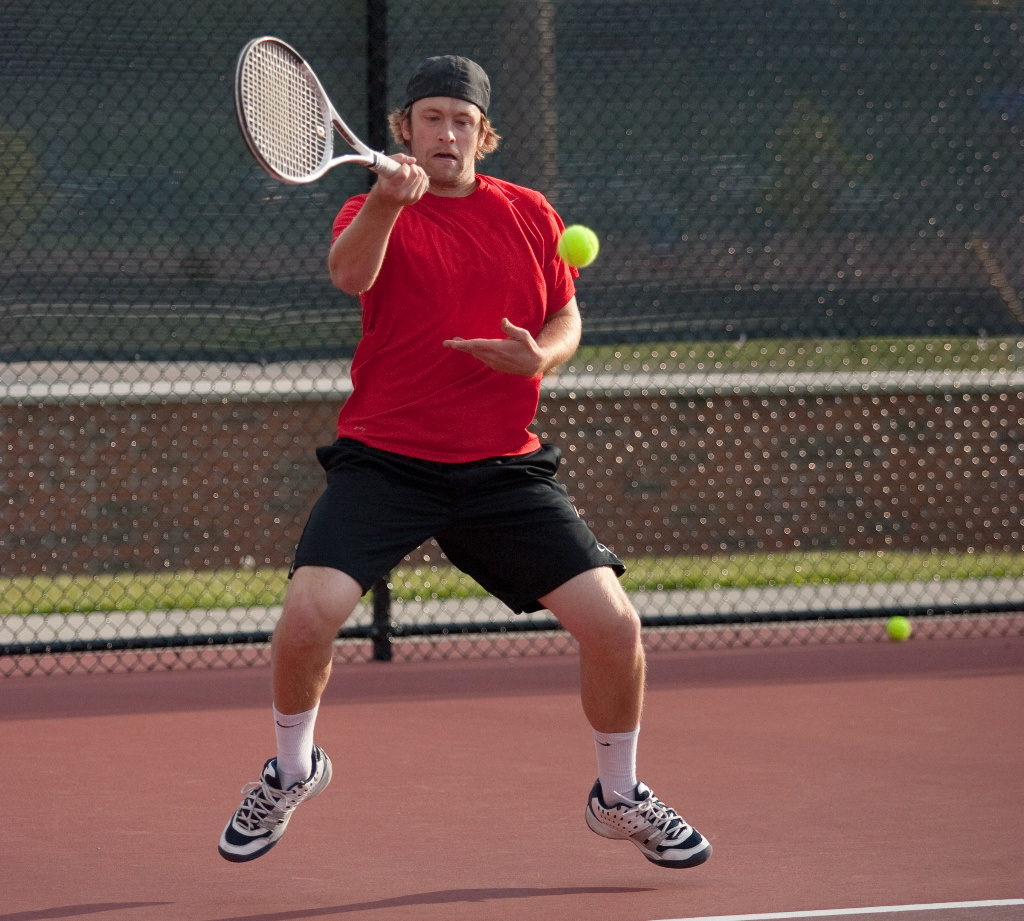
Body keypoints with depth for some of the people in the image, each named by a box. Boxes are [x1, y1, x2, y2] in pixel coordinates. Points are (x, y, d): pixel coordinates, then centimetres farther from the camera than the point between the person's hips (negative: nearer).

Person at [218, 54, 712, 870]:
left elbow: (567, 318, 16)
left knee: (613, 624, -9)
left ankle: (620, 796, 17)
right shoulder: (375, 212, -2)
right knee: (308, 613, -21)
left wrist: (542, 355, -8)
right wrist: (387, 201, -45)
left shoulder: (530, 215, 8)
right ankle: (293, 770, 10)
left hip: (504, 467, 2)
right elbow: (349, 275, -25)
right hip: (384, 460, -2)